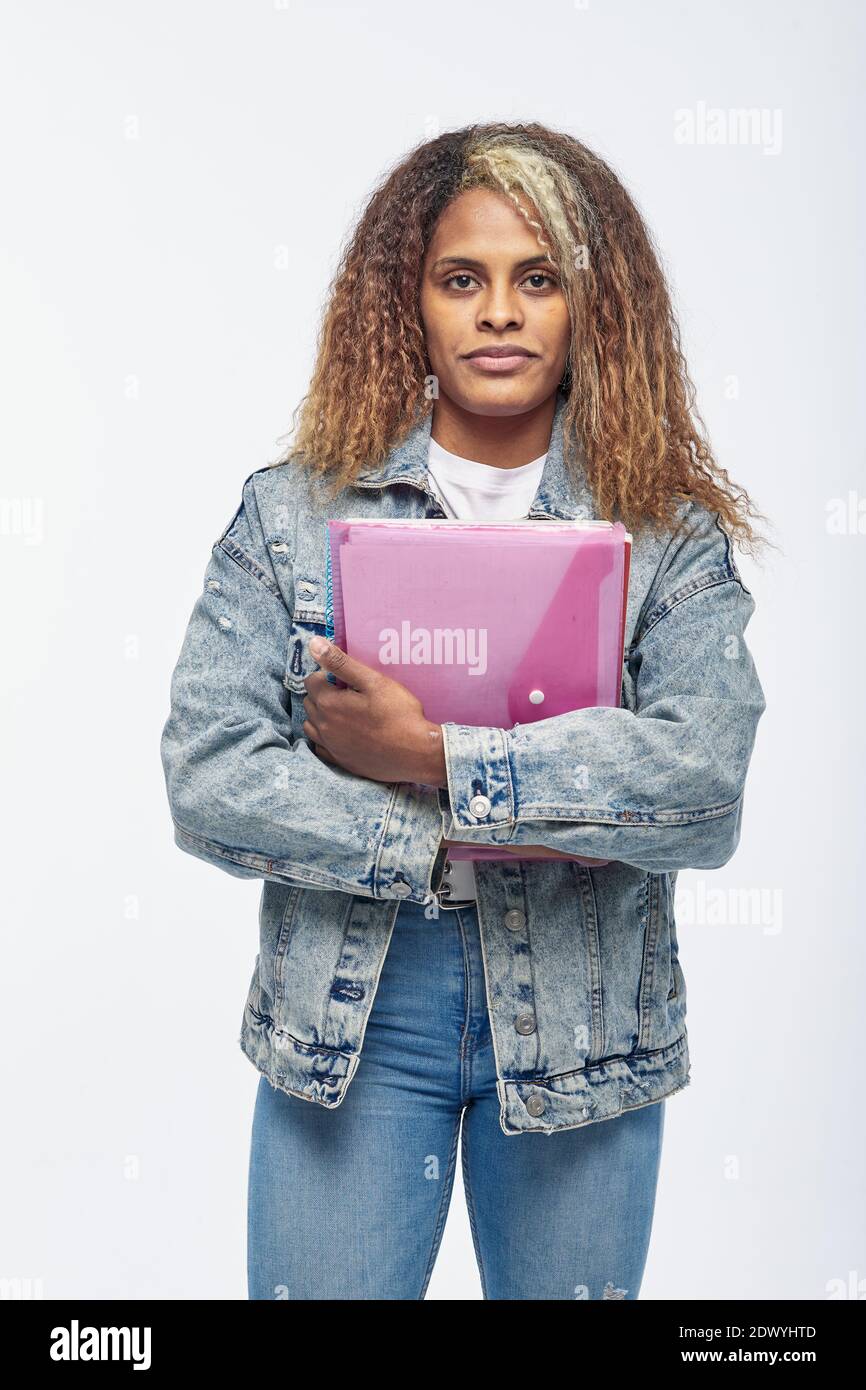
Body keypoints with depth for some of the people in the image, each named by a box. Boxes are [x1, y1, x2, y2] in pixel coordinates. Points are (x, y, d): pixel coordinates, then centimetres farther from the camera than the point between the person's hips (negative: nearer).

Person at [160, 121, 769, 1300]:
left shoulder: (671, 535, -2)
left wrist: (433, 756, -22)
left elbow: (707, 784, -18)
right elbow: (205, 777, -8)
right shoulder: (291, 512, 0)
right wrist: (448, 842, -15)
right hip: (350, 1020, 0)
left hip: (583, 1024, 1)